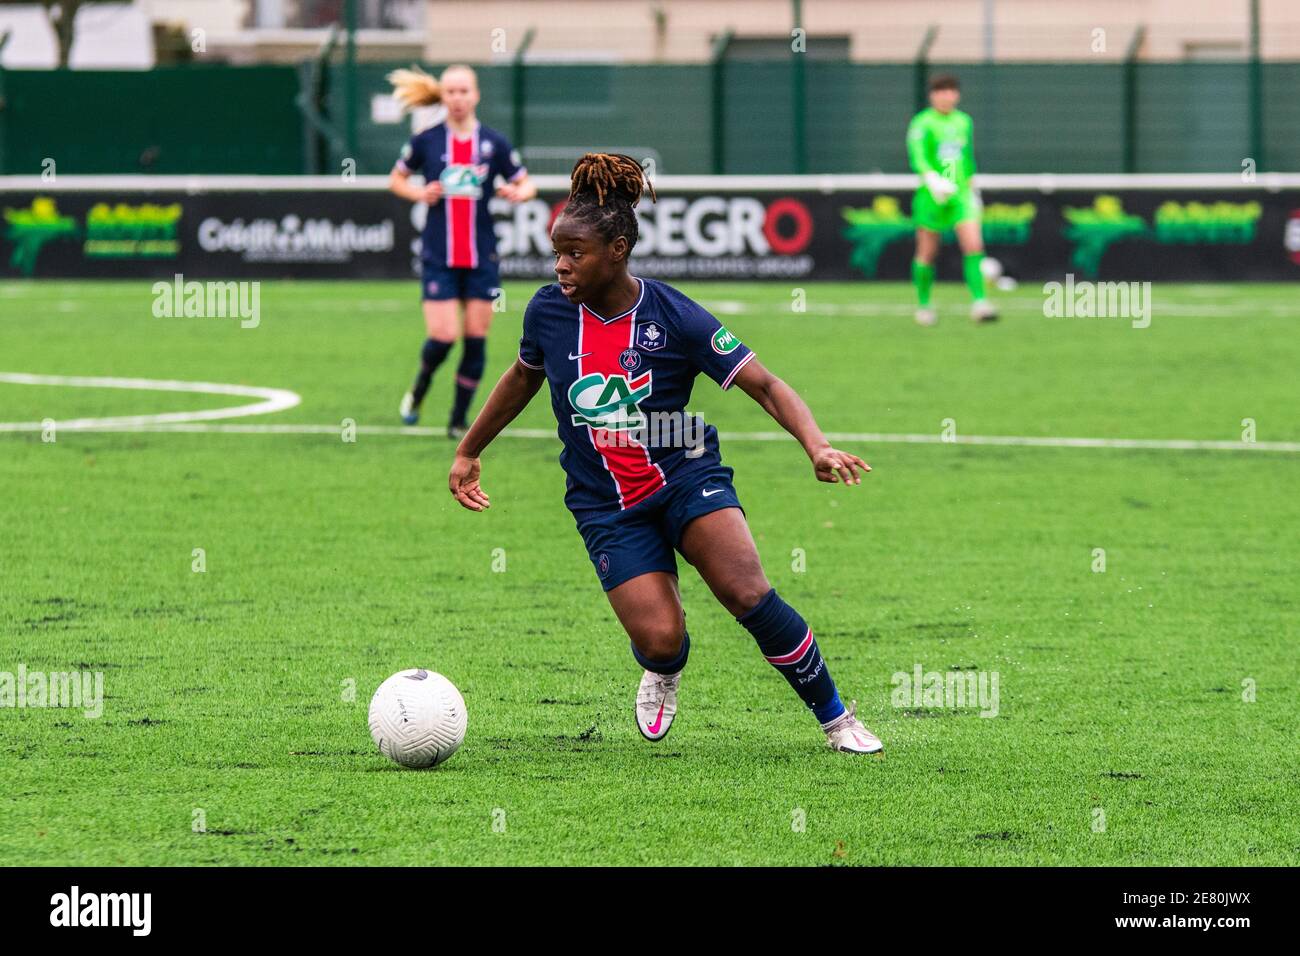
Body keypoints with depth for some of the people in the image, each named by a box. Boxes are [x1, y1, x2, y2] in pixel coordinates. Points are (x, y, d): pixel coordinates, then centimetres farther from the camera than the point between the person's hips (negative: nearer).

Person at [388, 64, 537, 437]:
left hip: (481, 258, 1)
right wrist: (418, 194, -8)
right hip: (438, 257, -1)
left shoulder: (494, 143, 1)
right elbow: (396, 179, 13)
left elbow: (527, 184, 8)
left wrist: (519, 193, -15)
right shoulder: (426, 141, -1)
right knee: (443, 336, -11)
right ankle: (418, 389, 21)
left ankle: (459, 420, 14)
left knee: (476, 339, 1)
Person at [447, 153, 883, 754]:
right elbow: (523, 377, 17)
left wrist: (816, 447, -29)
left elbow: (766, 387, -12)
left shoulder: (675, 318, -14)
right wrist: (468, 451, 26)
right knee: (659, 637, -17)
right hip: (605, 504, 2)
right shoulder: (548, 311, -5)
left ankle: (837, 719, -3)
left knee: (747, 595, -24)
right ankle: (663, 672, 25)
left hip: (686, 476, -2)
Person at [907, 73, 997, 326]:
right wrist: (932, 179, -36)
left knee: (974, 246, -13)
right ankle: (923, 305, 21)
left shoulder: (963, 122, 13)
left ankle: (979, 303, -18)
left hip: (960, 195, 4)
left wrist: (974, 191, 24)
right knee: (927, 253, 4)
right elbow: (917, 156, -19)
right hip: (931, 195, -4)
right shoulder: (922, 123, -5)